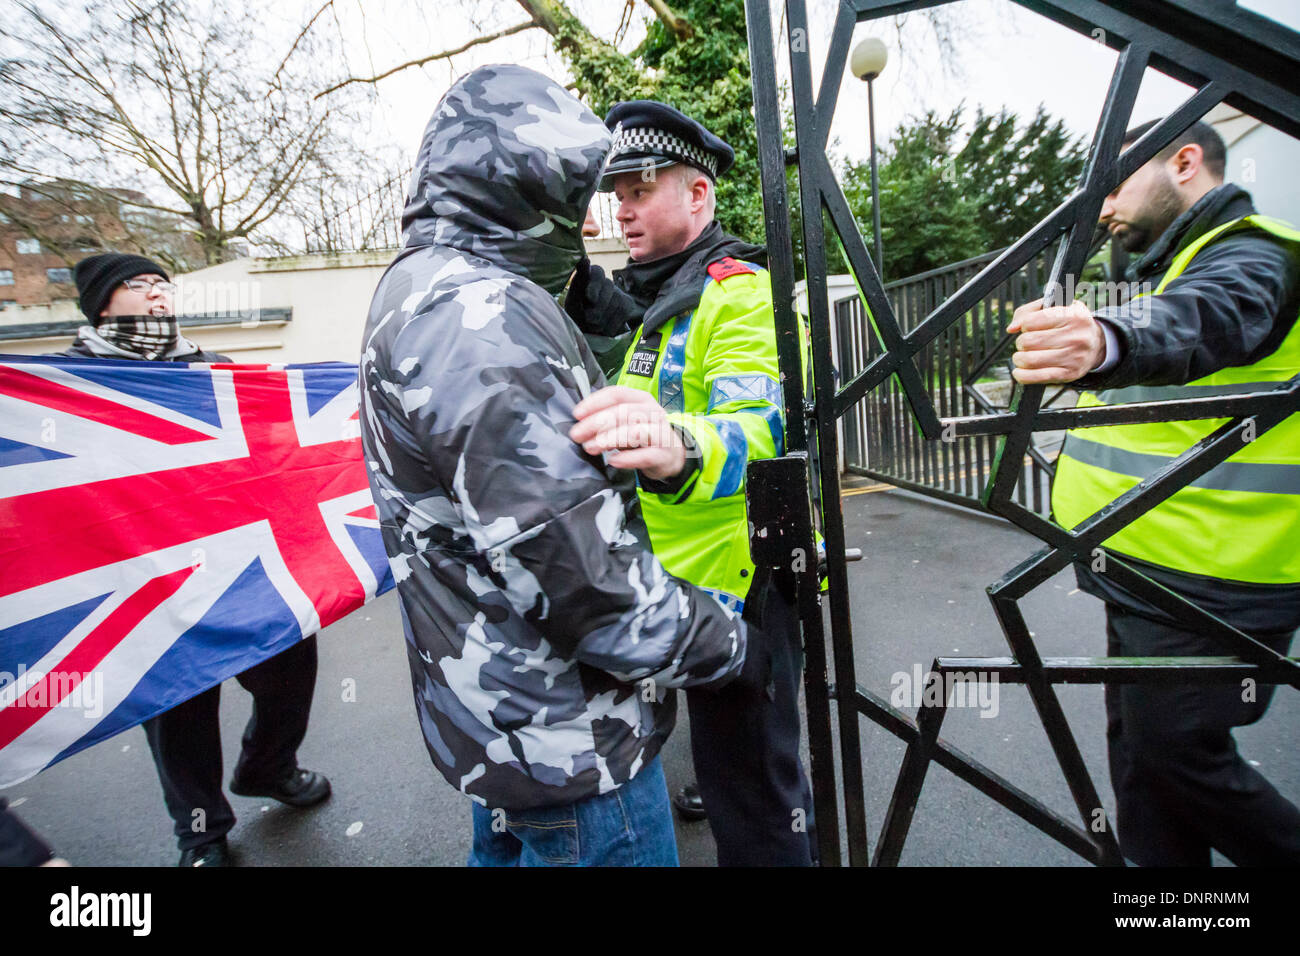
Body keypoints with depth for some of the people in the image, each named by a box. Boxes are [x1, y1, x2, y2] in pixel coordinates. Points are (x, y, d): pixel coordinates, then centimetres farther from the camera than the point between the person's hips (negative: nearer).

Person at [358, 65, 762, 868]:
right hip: (568, 741, -10)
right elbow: (583, 576, -28)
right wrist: (729, 644, -13)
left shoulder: (420, 289, 9)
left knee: (512, 845, 28)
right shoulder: (481, 316, -25)